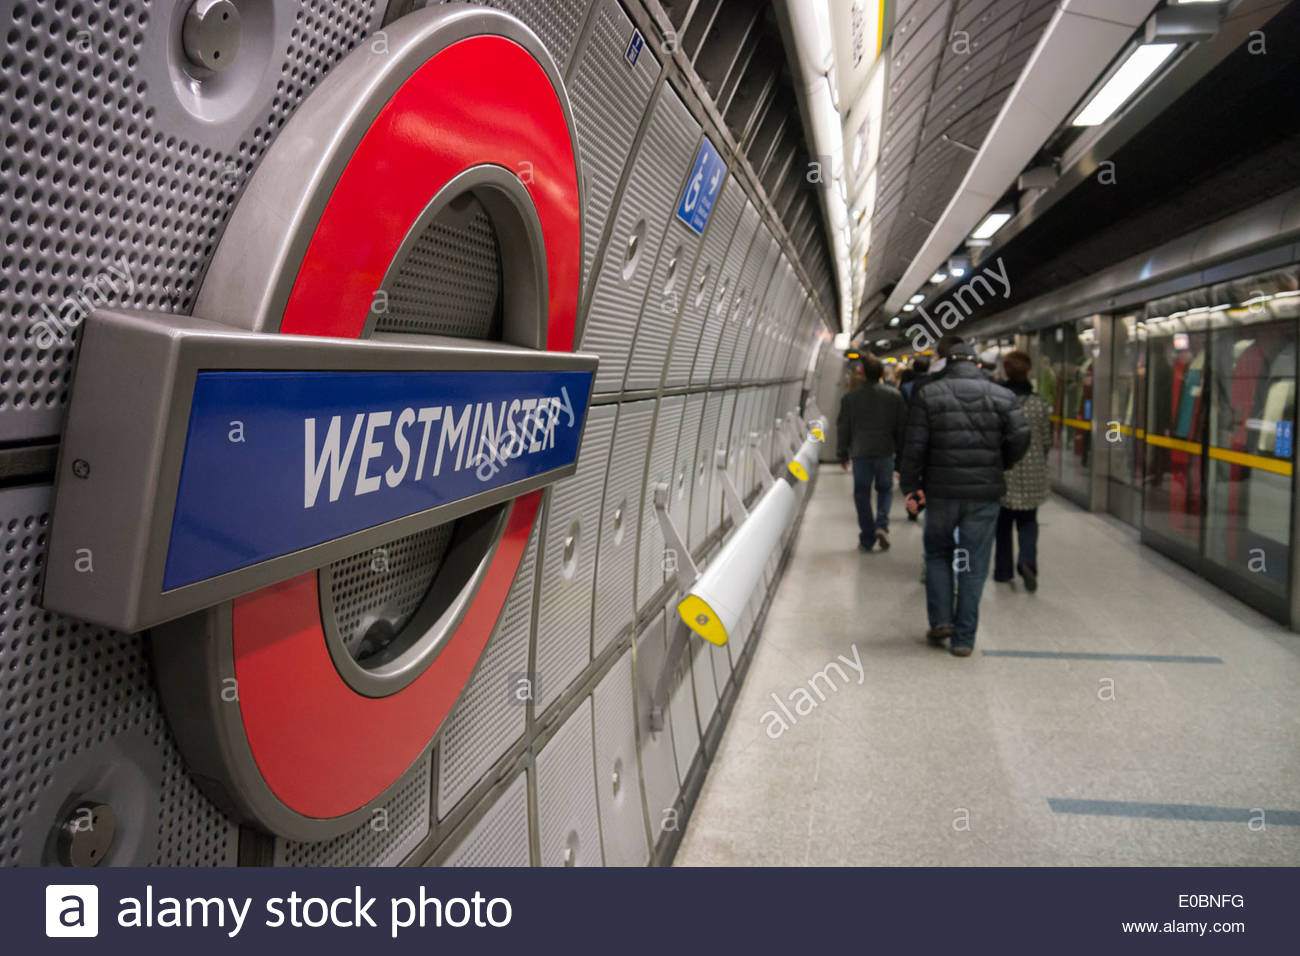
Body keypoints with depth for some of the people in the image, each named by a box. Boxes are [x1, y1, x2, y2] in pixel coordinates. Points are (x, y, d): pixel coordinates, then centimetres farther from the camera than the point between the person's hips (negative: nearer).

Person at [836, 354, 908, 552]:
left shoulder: (850, 397, -4)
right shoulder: (894, 395, -2)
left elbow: (842, 427, 1)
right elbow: (902, 425, 3)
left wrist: (842, 453, 11)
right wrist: (900, 450, 13)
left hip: (860, 453, -1)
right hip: (885, 451, 1)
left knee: (862, 494, 8)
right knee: (885, 489, 17)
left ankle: (867, 539, 8)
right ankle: (882, 525, -5)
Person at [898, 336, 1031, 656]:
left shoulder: (927, 394, -3)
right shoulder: (1002, 396, 2)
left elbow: (915, 445, -7)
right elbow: (1020, 439, -3)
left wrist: (910, 486, 0)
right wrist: (996, 468, 13)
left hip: (941, 490, -1)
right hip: (985, 493, 1)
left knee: (937, 553, 20)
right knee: (974, 565, 7)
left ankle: (940, 621, 11)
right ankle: (964, 638, 10)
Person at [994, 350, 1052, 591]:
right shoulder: (1040, 404, -4)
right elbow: (1046, 442, 3)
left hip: (1002, 472, -1)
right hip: (1032, 473, 1)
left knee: (1002, 522, 13)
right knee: (1027, 521, 13)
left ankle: (1003, 570, 18)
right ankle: (1027, 561, -9)